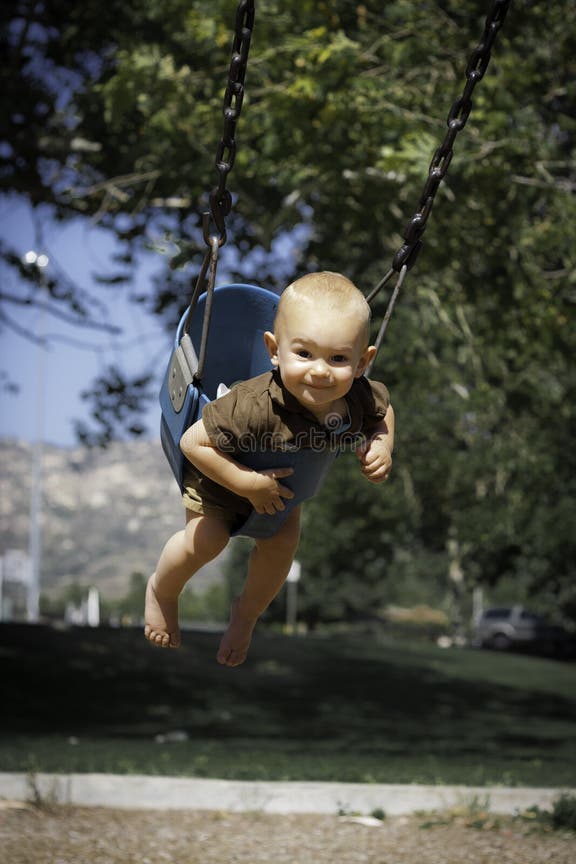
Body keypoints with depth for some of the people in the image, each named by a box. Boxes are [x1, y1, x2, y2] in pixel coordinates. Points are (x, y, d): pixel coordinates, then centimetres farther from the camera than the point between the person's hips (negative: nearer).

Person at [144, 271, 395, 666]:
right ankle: (162, 591, 28)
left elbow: (384, 410, -5)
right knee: (203, 540, -8)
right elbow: (193, 442, -42)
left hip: (281, 483, 5)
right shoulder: (256, 407, -50)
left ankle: (247, 614, 39)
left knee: (281, 545, 7)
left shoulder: (362, 397, -32)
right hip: (220, 478, -5)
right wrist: (250, 485, -40)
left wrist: (381, 446, -25)